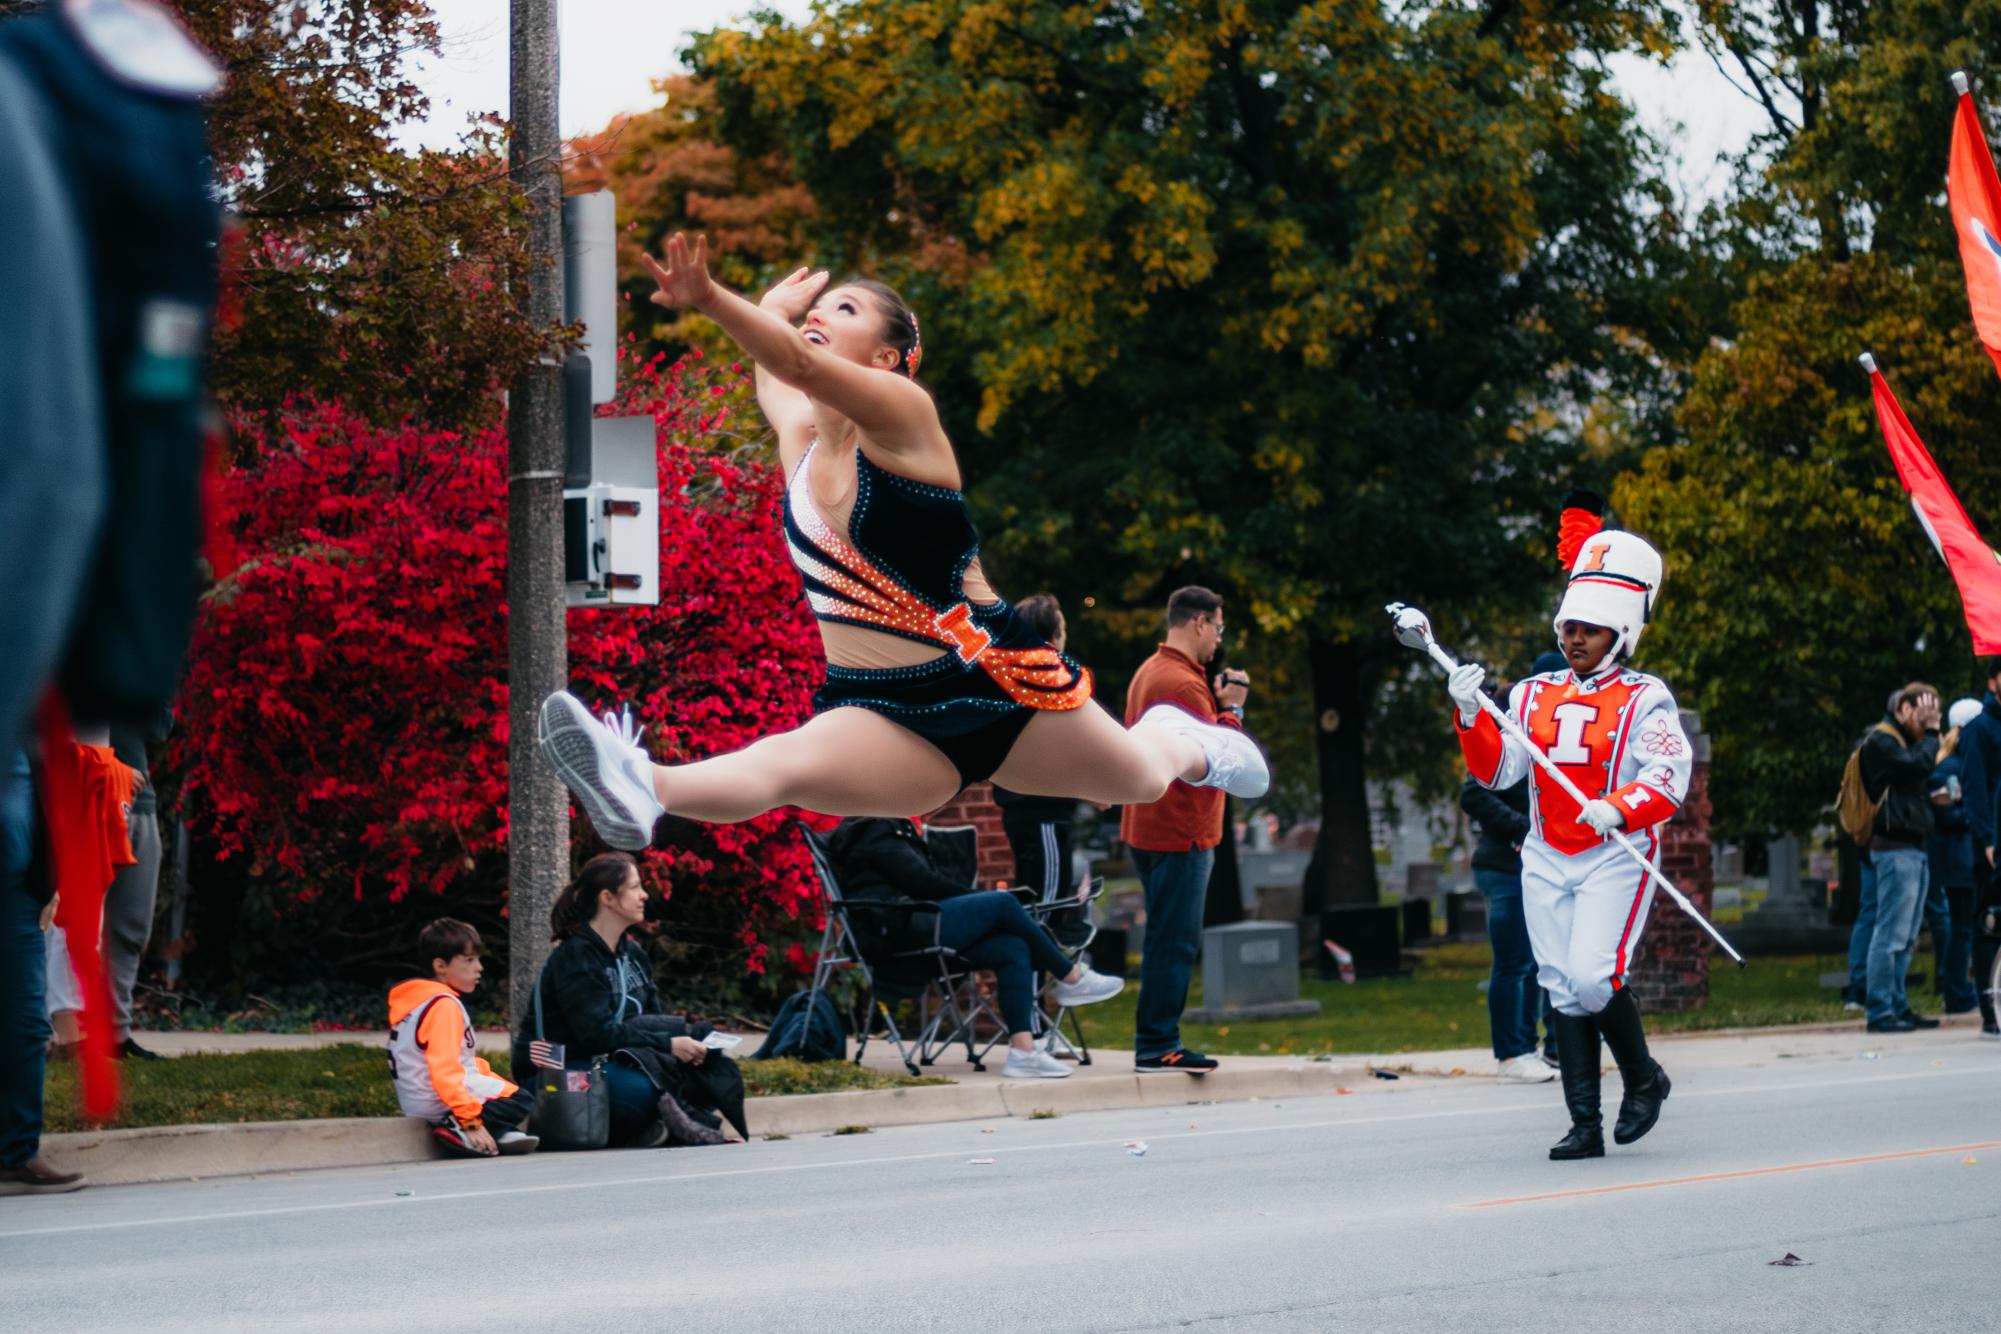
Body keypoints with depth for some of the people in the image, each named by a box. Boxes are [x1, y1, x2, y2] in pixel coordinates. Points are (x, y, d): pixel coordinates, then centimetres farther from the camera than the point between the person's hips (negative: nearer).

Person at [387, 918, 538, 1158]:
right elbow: (445, 1073, -28)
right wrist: (471, 1122, -30)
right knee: (523, 1102, -10)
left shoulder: (419, 1000, 15)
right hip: (440, 1101, -11)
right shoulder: (444, 1007, -19)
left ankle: (499, 1133, 0)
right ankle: (457, 1129, -18)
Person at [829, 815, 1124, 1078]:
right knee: (1003, 903, -15)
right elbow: (923, 881, -11)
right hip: (900, 929, -10)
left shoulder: (886, 830, 29)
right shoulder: (875, 834, -4)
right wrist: (982, 898, -1)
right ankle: (1071, 978, -3)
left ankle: (1023, 1051, -18)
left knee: (1013, 949, -8)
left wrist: (980, 898, 11)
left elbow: (925, 879, 25)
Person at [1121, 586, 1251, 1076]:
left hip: (1149, 828, 10)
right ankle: (1158, 1048, -4)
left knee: (1170, 939, 16)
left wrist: (1217, 706, 9)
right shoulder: (1183, 683, -18)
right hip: (1181, 832, -10)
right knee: (1175, 942, -6)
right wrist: (1229, 709, -7)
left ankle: (1156, 1043, 19)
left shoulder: (1149, 672, 14)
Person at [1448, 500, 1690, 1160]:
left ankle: (1644, 1078, 9)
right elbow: (1496, 771, 6)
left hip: (1615, 858, -5)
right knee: (1563, 990, 2)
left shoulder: (1645, 701, -2)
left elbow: (1668, 781, -13)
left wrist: (1618, 809, -31)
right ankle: (1585, 1125, 6)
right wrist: (1471, 716, -10)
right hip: (1546, 861, 5)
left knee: (1592, 976, -18)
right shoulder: (1533, 695, 12)